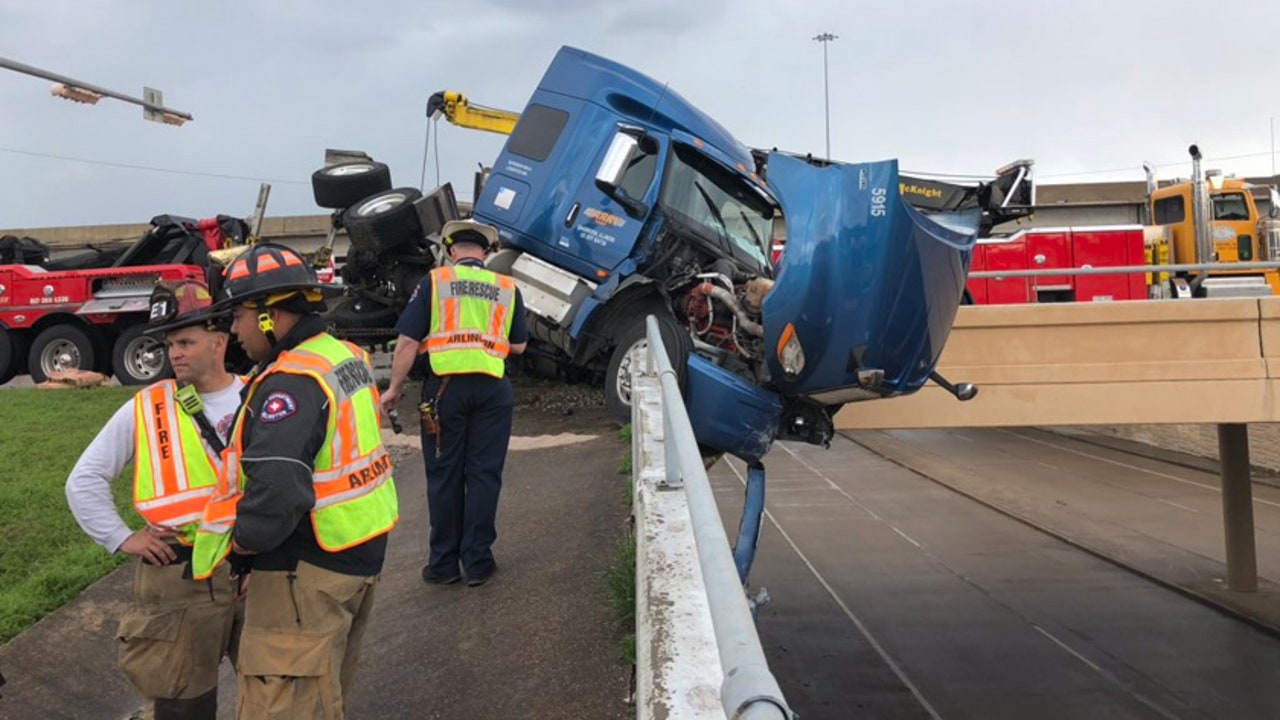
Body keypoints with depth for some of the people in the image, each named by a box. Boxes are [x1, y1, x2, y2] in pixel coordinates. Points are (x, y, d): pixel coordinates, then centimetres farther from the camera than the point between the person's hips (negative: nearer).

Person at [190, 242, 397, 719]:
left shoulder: (290, 383, -23)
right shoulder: (347, 357, 8)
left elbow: (277, 489, -34)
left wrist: (242, 540, -16)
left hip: (308, 570, -10)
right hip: (362, 550, 10)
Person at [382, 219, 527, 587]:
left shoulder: (434, 282, 1)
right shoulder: (507, 287, 8)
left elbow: (408, 341, -4)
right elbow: (518, 346, 11)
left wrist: (394, 388, 5)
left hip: (445, 387, -1)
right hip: (492, 389, 2)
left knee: (444, 476, 8)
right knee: (484, 474, 8)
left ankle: (443, 564, 15)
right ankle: (477, 561, 13)